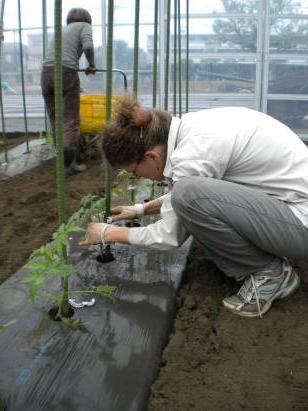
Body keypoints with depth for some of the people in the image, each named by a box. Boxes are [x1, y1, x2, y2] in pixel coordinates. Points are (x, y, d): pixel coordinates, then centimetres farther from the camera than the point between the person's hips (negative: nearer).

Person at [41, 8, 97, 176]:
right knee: (70, 121, -3)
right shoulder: (84, 26, 13)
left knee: (55, 120, 12)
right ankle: (69, 163, -8)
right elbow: (88, 46, -8)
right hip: (66, 74, -6)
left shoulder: (61, 30, 31)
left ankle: (63, 159, 19)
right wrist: (92, 65, 8)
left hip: (46, 73, 6)